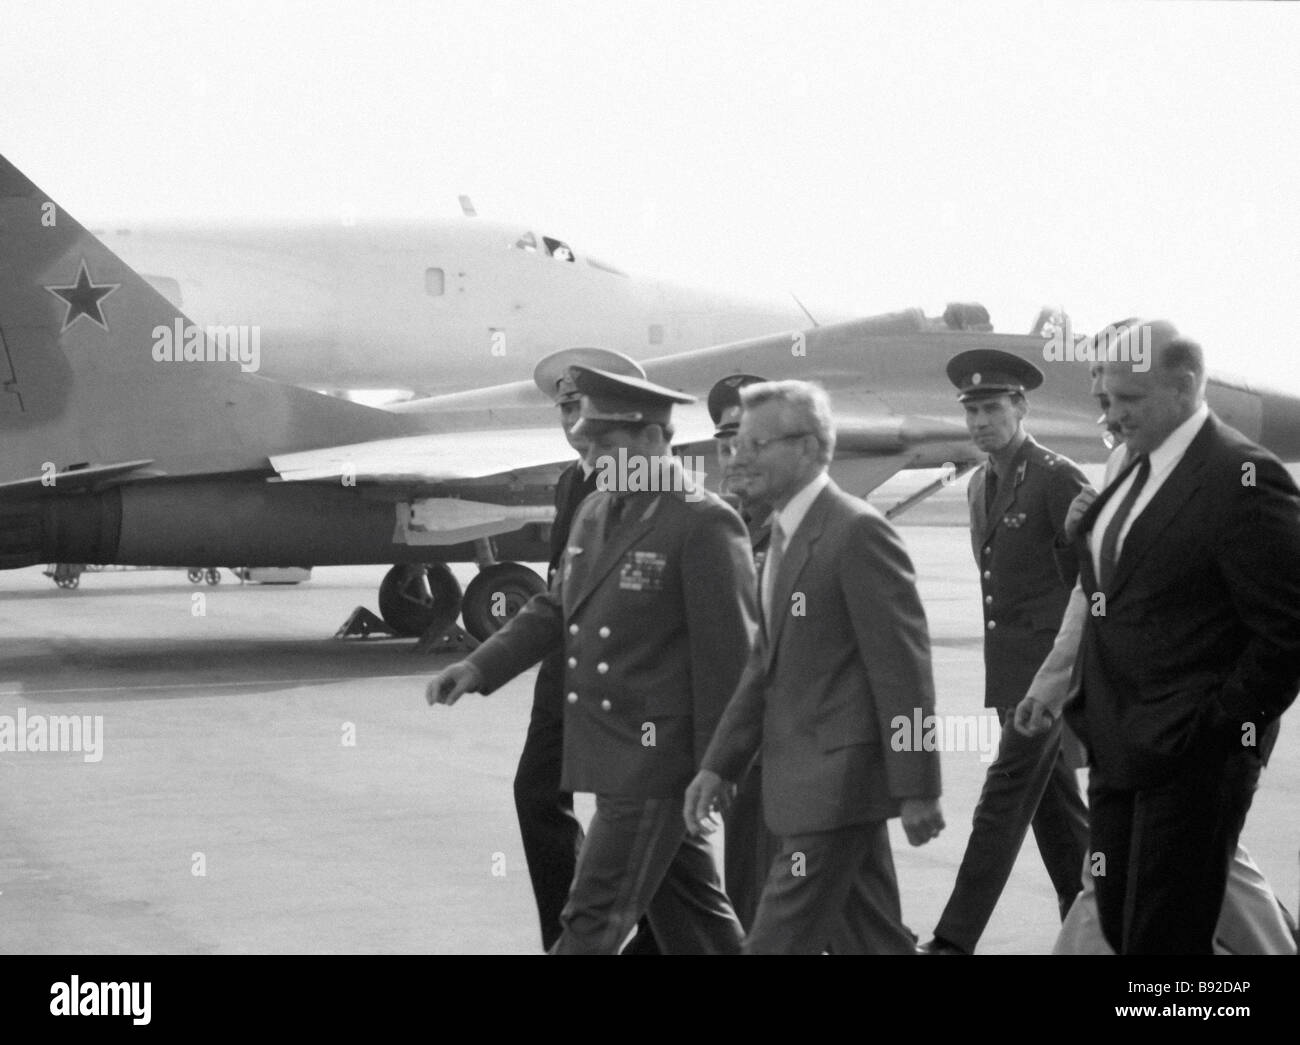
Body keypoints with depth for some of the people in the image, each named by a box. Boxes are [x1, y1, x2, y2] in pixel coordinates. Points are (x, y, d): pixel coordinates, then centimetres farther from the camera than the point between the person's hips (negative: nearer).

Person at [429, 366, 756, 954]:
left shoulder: (705, 525, -14)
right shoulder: (595, 513, 11)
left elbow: (728, 656, -14)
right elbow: (555, 609, 17)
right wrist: (480, 667, 3)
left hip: (657, 758, -8)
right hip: (610, 757, 8)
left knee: (592, 922, -5)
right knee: (692, 921, 17)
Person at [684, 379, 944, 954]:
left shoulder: (858, 531, -15)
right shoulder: (785, 534, 14)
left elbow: (903, 667, -17)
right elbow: (767, 664, 18)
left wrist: (915, 789, -17)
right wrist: (718, 765, 11)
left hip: (838, 783, -9)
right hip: (805, 779, 9)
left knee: (779, 940, -8)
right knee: (872, 940, 14)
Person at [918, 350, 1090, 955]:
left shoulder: (1058, 480, -12)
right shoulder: (981, 485, 13)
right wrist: (997, 671, 18)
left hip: (1052, 663, -8)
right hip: (1007, 666, 8)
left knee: (1005, 798, -11)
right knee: (1055, 802, 13)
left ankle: (955, 939, -13)